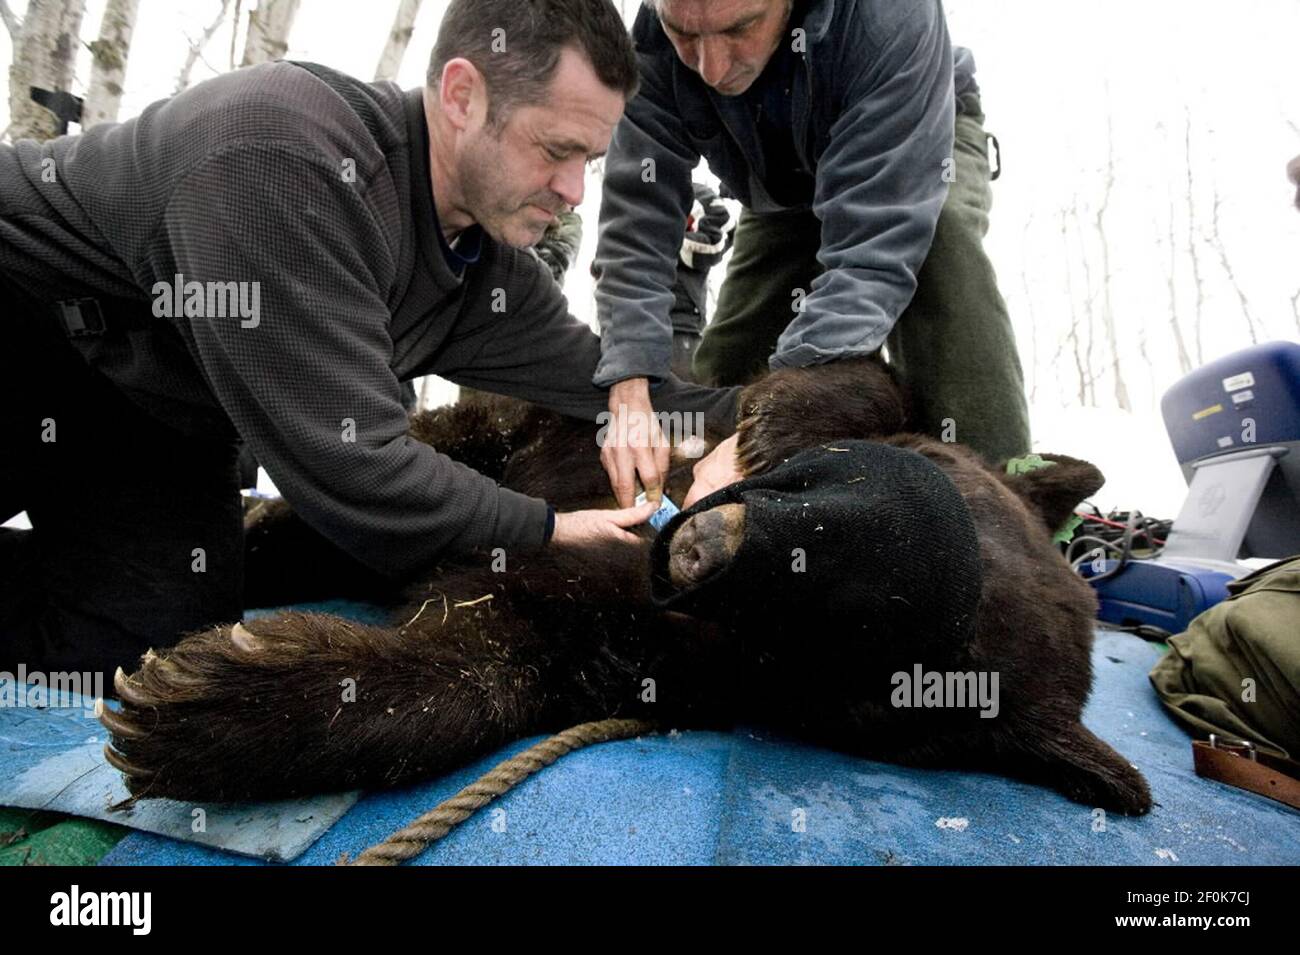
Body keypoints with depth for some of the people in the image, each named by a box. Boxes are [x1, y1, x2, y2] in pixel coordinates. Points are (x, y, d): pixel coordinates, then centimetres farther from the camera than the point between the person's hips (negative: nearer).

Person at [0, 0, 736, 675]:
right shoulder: (283, 157, -37)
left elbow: (611, 381, -2)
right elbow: (352, 470, -38)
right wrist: (547, 532, -28)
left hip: (152, 404, 6)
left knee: (166, 619, -10)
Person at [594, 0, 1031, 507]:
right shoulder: (653, 44, -29)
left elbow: (877, 244, -46)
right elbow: (636, 223, -30)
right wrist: (628, 388, -45)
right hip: (782, 193, 4)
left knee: (941, 234, -36)